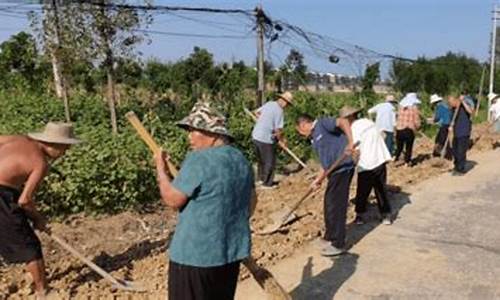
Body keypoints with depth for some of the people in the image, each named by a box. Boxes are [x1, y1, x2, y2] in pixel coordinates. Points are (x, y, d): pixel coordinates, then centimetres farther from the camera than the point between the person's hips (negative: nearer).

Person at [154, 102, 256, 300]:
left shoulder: (199, 159, -19)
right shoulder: (240, 159, 7)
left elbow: (172, 199, -14)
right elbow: (251, 201, 15)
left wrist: (160, 168, -1)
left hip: (196, 254, -8)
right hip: (232, 249, 8)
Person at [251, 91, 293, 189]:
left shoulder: (269, 103, 5)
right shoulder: (279, 112, -18)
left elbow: (257, 112, 20)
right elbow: (278, 131, -18)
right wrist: (282, 140, 0)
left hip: (255, 136, 8)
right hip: (266, 140, -8)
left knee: (261, 159, 25)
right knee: (270, 162, 9)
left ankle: (261, 178, 40)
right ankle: (267, 183, 19)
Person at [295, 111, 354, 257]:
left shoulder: (322, 123, -4)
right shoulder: (314, 140, 21)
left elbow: (343, 121, -20)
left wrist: (350, 142, -30)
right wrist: (318, 180, 14)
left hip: (343, 168, -10)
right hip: (335, 171, 10)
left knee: (336, 206, -3)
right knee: (329, 204, 18)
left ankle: (338, 244, 7)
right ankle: (330, 237, 34)